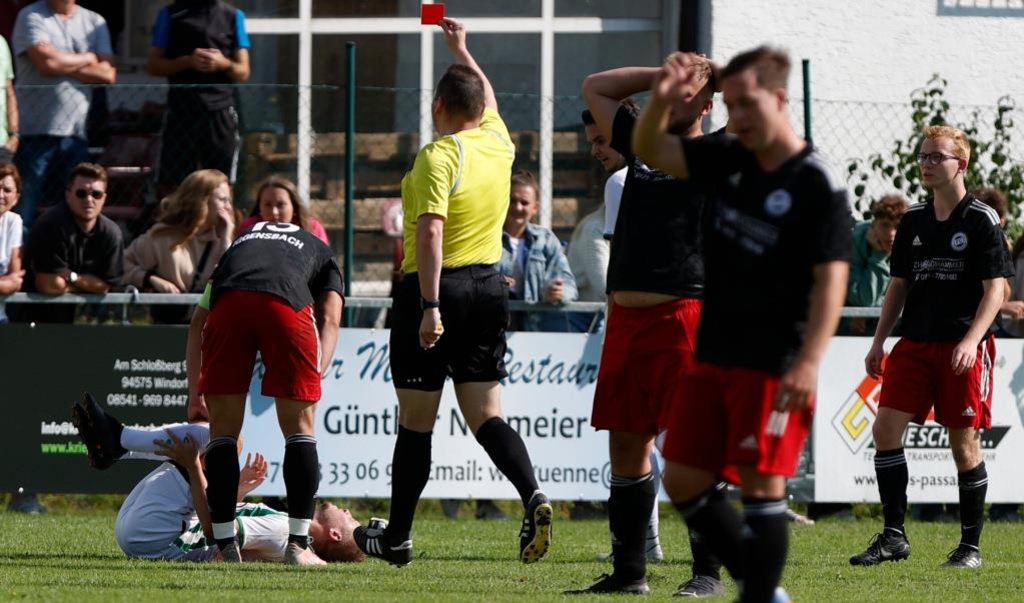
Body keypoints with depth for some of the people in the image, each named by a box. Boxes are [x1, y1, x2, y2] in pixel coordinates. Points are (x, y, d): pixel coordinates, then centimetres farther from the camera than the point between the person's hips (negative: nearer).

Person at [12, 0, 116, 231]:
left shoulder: (95, 22, 13)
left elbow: (108, 74, 3)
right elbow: (47, 62, -15)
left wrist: (65, 64, -7)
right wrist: (88, 59, 1)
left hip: (76, 133, 4)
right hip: (36, 132, -4)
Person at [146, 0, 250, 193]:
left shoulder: (233, 16, 11)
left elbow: (243, 72, 11)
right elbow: (153, 65, 7)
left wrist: (225, 64, -11)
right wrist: (187, 62, -10)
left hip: (221, 111, 1)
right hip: (181, 111, -1)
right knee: (171, 185, -5)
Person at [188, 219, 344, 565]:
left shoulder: (240, 242, 44)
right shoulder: (323, 255, 38)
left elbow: (199, 320, 35)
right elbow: (330, 320, 18)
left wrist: (195, 394, 35)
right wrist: (315, 376, 9)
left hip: (228, 303, 2)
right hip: (287, 303, -2)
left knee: (223, 429, 13)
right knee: (299, 428, 11)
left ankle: (225, 545, 10)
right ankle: (298, 543, 6)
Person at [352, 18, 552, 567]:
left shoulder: (437, 157, -13)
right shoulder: (497, 145, 7)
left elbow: (430, 232, -23)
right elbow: (488, 101, 30)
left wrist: (430, 305, -25)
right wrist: (461, 50, 43)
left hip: (435, 286, -6)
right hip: (489, 286, 6)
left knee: (415, 423, 3)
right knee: (485, 414, 5)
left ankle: (397, 537, 13)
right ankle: (532, 496, -20)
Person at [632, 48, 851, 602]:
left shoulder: (818, 184, -12)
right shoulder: (729, 160, 8)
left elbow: (831, 278, -17)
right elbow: (651, 151, 14)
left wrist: (809, 360, -26)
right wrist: (662, 100, -7)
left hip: (774, 365, -8)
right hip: (713, 358, 8)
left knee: (761, 483, -7)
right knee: (683, 481, 9)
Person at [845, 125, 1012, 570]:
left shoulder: (982, 220, -4)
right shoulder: (913, 221, 13)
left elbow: (996, 288, -9)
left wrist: (971, 340, -21)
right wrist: (879, 342, 12)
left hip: (963, 349, -5)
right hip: (915, 343, 5)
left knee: (964, 443, -1)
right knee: (885, 428, -8)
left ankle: (971, 545, 9)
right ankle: (894, 536, -3)